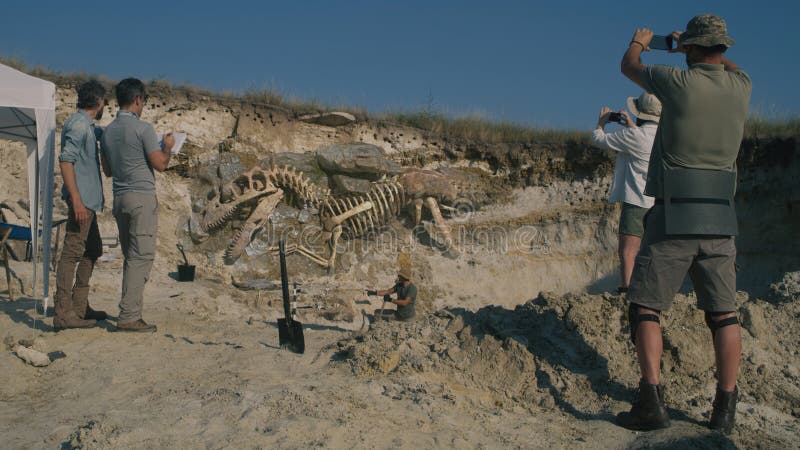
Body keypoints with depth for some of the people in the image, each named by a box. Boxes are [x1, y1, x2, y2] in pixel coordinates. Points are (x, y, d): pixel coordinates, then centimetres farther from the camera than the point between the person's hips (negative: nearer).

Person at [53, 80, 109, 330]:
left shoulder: (87, 126, 17)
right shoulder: (78, 124, -13)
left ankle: (80, 307, 23)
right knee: (73, 252, -10)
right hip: (82, 199, -11)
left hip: (88, 200, 11)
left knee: (92, 250, 16)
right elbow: (66, 159, -22)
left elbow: (101, 133, 42)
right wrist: (76, 200, -27)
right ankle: (63, 314, -9)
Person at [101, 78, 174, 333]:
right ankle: (128, 316, -7)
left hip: (120, 197, 8)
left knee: (131, 257, 13)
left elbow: (108, 170, 20)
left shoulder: (108, 131, 12)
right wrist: (167, 147, 7)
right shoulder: (143, 128, -11)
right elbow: (160, 164, -11)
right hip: (142, 197, -8)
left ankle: (130, 312, 15)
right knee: (141, 257, -6)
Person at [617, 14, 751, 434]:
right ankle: (724, 409, 10)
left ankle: (651, 399, -6)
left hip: (673, 216, -4)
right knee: (723, 313, 10)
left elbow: (628, 67, 13)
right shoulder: (740, 88, 6)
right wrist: (696, 46, 46)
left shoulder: (679, 81, -7)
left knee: (645, 306, 3)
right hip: (720, 221, 5)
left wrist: (639, 42, 35)